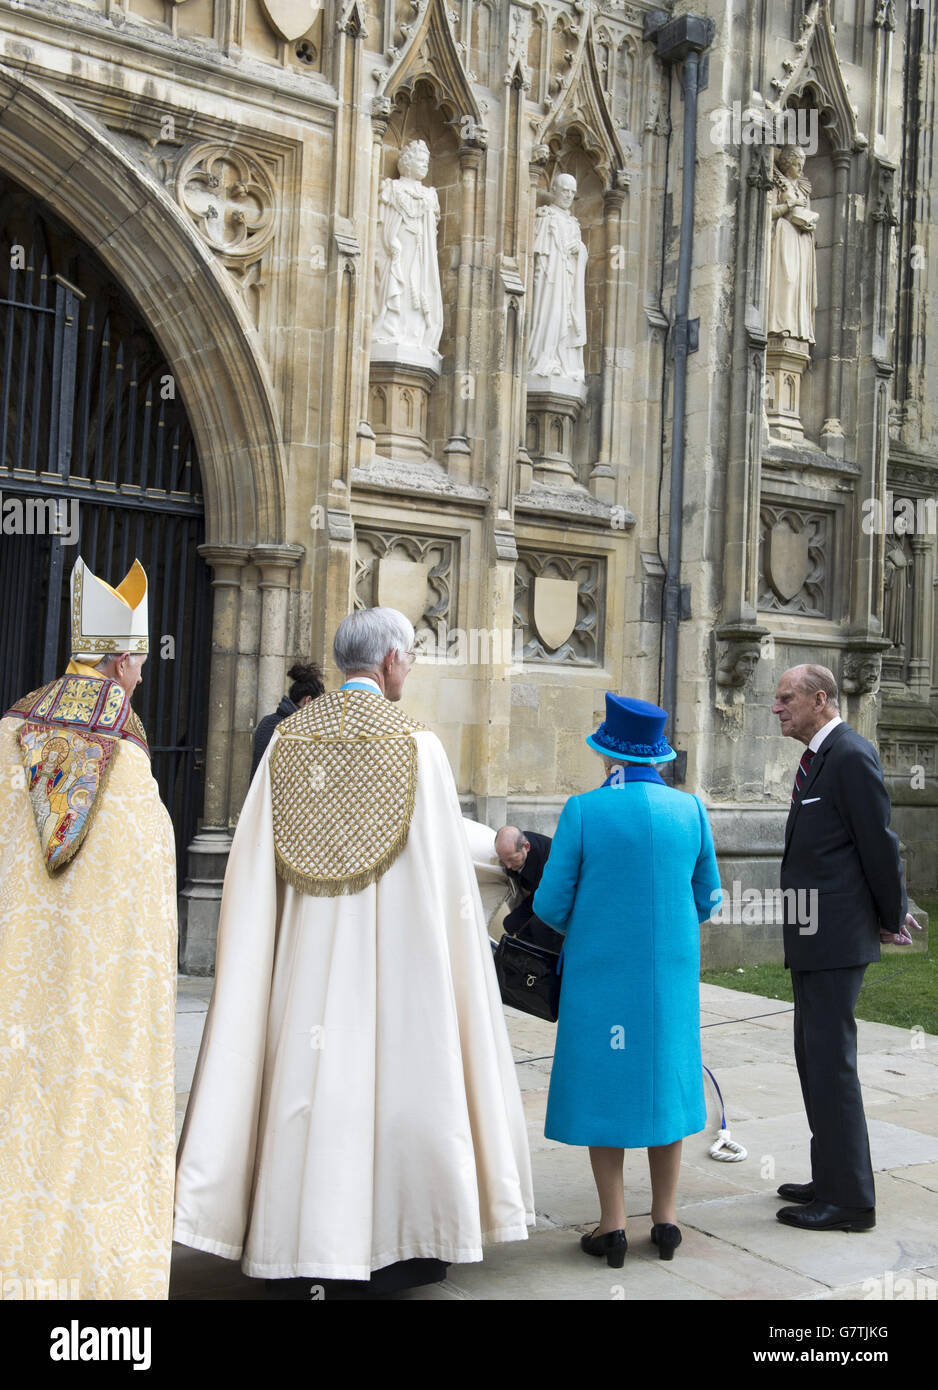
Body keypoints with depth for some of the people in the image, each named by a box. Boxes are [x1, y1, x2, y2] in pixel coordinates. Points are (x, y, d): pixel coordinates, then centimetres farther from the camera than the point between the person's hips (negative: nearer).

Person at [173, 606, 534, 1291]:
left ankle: (294, 1242, 18)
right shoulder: (417, 744, -8)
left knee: (309, 1072, 10)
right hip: (394, 948, -3)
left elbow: (250, 865, 3)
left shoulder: (290, 739, 2)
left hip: (304, 951, 4)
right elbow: (447, 865, -8)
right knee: (397, 1073, 6)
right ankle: (397, 1244, 15)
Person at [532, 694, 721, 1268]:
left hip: (600, 970, -2)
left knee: (604, 1083, 9)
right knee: (665, 1077, 16)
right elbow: (706, 898, 4)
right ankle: (666, 1215, 23)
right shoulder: (690, 809, -5)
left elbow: (551, 904, -10)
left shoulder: (583, 811, -13)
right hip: (672, 971, 3)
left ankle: (613, 1222, 12)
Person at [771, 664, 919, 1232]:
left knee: (831, 1061, -5)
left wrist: (891, 918, -3)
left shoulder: (851, 755, -16)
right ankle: (832, 1179, 29)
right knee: (815, 1057, 17)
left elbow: (879, 844, -14)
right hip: (814, 938, 10)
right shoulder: (818, 758, 14)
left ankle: (849, 1200, 5)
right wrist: (890, 913, 17)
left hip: (836, 939, -10)